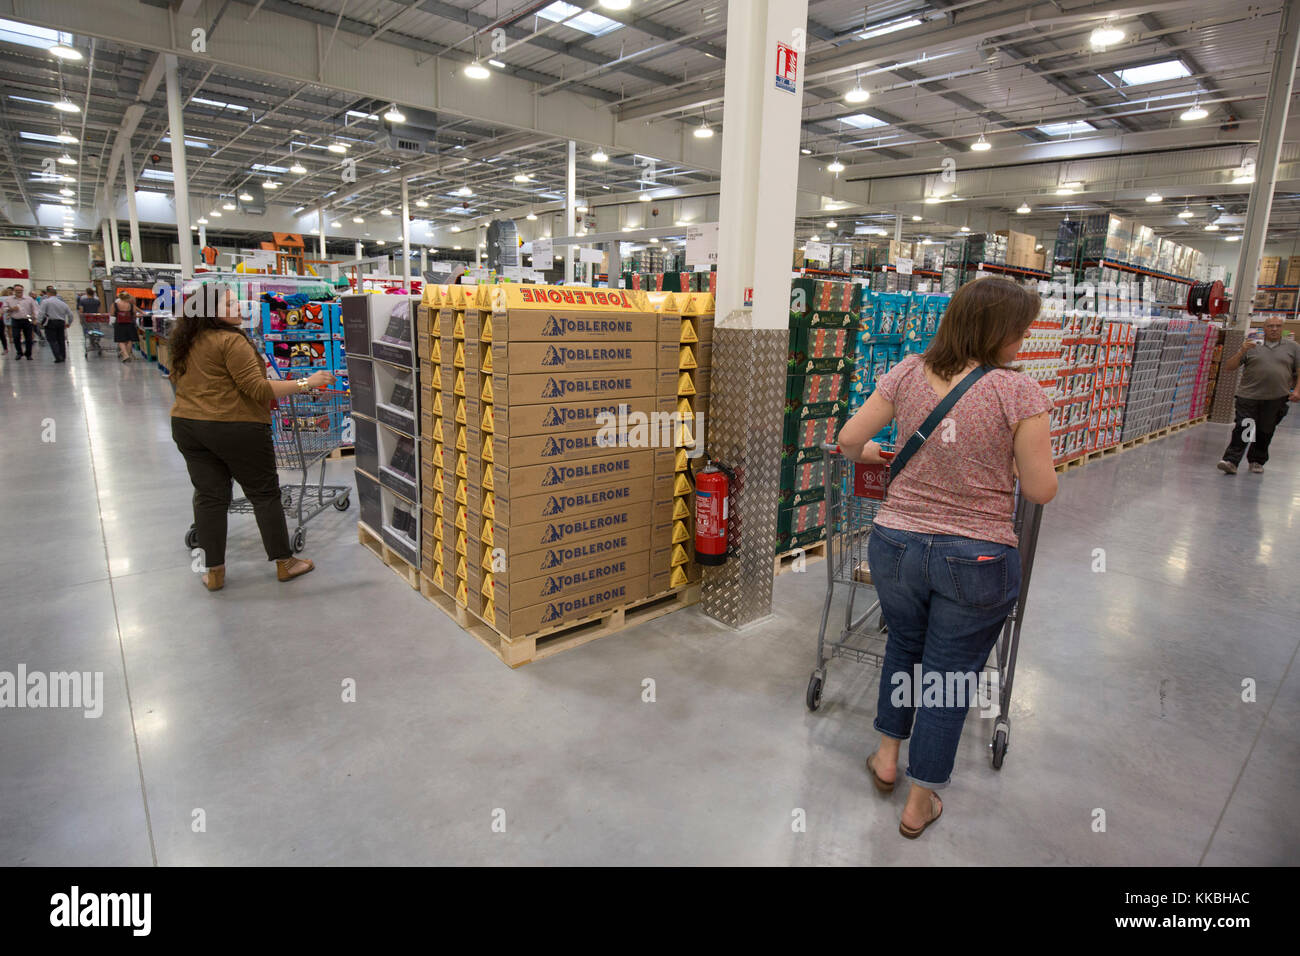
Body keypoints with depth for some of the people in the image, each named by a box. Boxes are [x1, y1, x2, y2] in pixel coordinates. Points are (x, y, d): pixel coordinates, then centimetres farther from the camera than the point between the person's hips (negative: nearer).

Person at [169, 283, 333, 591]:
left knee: (209, 496, 10)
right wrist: (305, 383, -18)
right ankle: (284, 562, 11)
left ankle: (214, 571, 14)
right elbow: (257, 389, -19)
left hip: (186, 425, 7)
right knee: (264, 494, 4)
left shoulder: (184, 343, 12)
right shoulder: (230, 341, -14)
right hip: (235, 428, -7)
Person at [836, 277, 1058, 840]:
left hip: (896, 545, 3)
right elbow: (1041, 491, -10)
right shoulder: (1018, 392, -13)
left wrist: (868, 453, 25)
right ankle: (920, 804, 31)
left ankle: (886, 756, 43)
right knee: (951, 677, 14)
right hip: (977, 561, -3)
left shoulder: (907, 374, -4)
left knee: (903, 645, 29)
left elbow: (849, 440, 2)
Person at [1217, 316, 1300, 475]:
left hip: (1276, 399, 2)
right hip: (1249, 396, -2)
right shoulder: (1251, 346, 6)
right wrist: (1241, 352, -14)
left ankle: (1257, 461, 22)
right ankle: (1231, 462, -12)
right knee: (1241, 430, -9)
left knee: (1265, 432, 9)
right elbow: (1228, 368, 1)